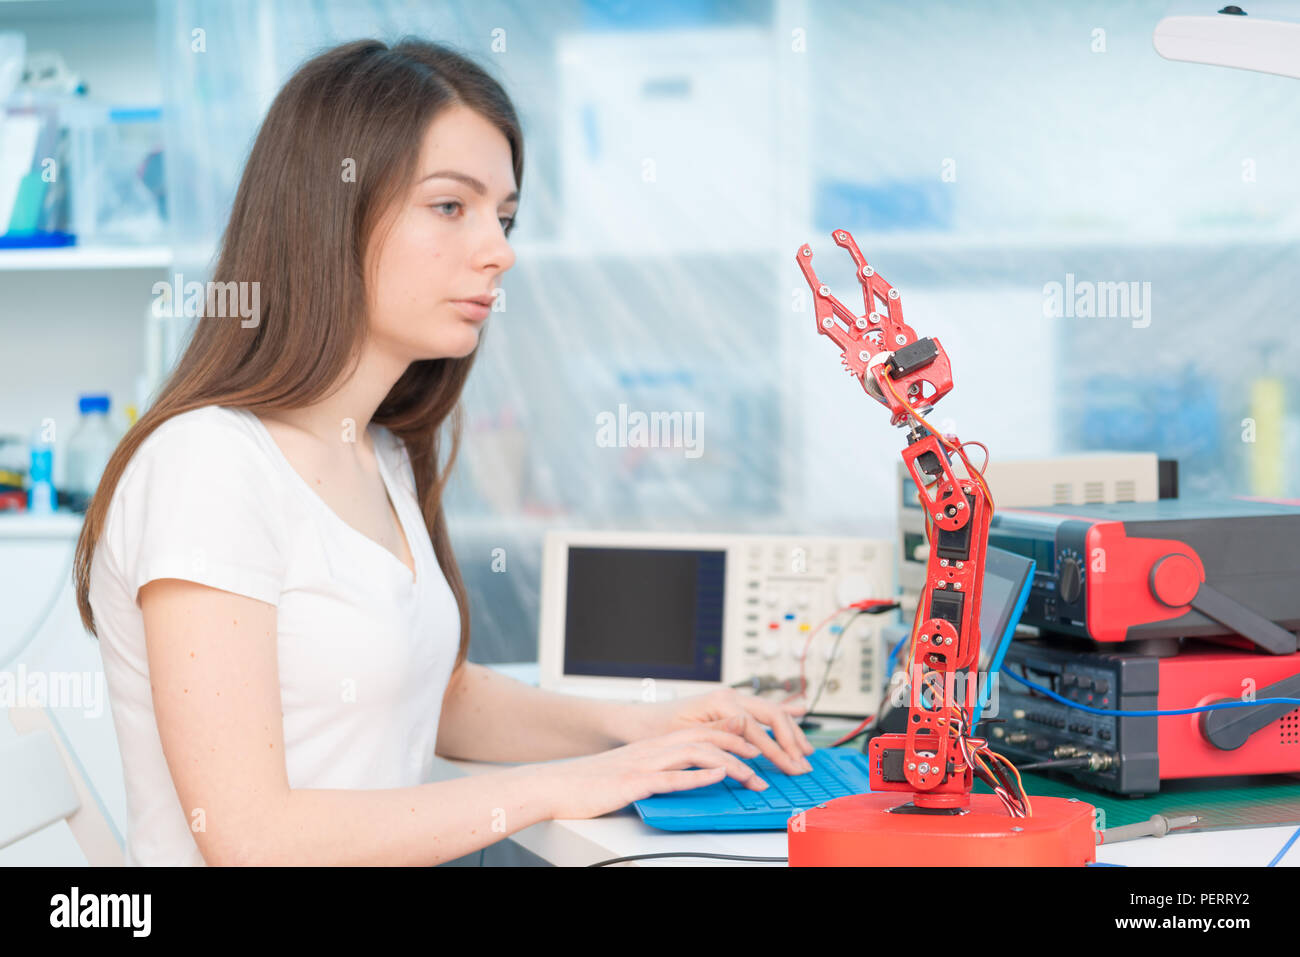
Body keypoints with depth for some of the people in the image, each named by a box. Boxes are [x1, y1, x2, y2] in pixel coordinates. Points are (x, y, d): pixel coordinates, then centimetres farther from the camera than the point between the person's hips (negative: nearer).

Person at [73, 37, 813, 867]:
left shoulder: (383, 456, 10)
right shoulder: (210, 461, -15)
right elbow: (247, 834, -19)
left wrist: (632, 727, 5)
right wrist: (554, 787, -14)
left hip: (393, 856, 7)